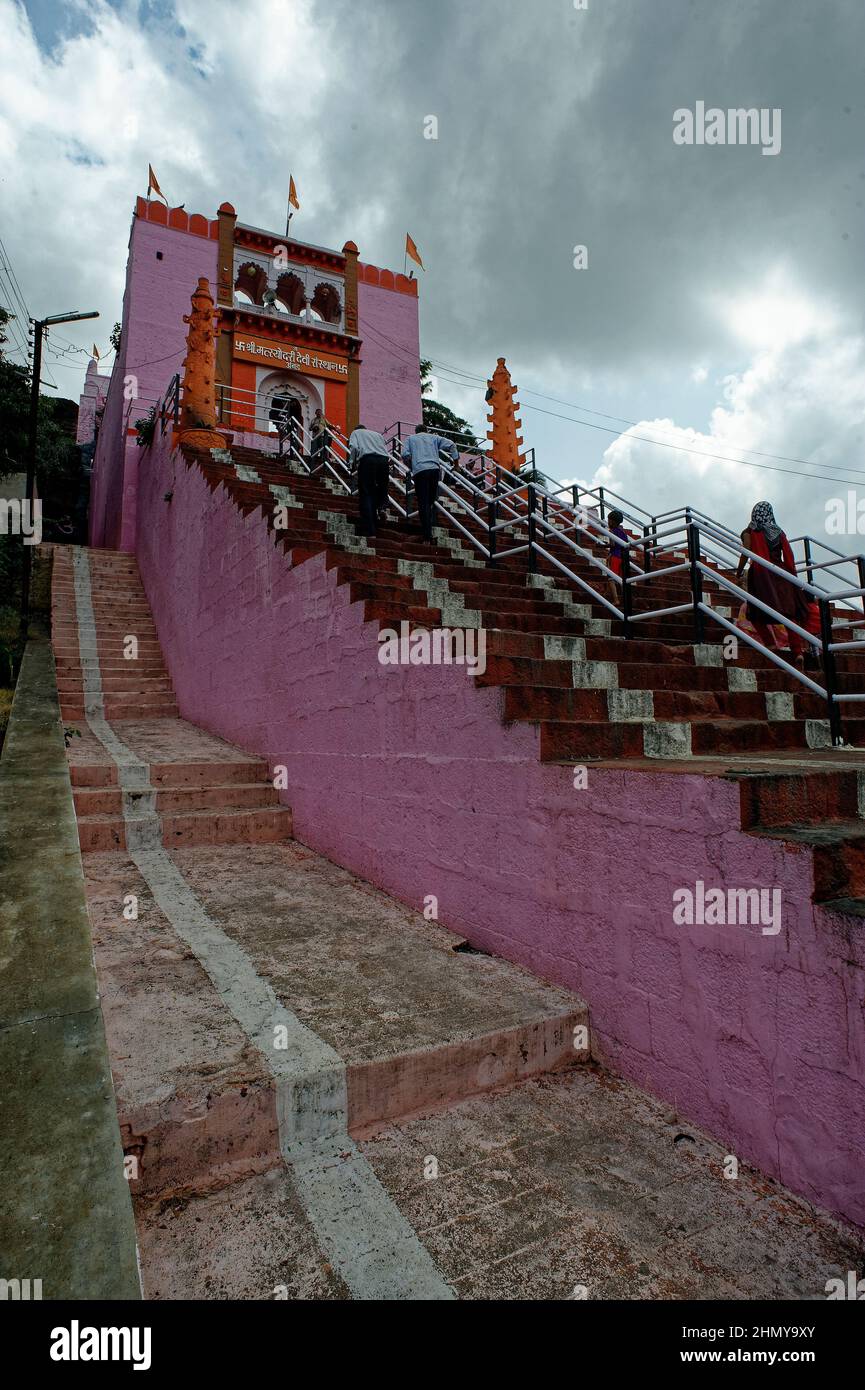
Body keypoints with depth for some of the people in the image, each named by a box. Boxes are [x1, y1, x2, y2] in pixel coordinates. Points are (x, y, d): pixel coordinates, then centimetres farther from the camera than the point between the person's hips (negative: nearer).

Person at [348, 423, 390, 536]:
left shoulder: (355, 432, 24)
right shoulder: (377, 434, 35)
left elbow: (354, 447, 4)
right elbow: (385, 450, 22)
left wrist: (351, 464, 8)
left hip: (367, 459, -3)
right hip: (384, 459, 4)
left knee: (366, 494, -4)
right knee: (380, 493, 15)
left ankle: (368, 529, -11)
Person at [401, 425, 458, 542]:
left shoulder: (410, 438, 23)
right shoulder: (434, 437, 27)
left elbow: (405, 455, 8)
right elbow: (451, 445, 15)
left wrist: (411, 467, 22)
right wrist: (455, 460, 17)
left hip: (419, 470, -2)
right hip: (435, 469, 2)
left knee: (423, 503, -6)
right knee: (430, 501, 12)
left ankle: (427, 535, -14)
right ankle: (427, 528, 11)